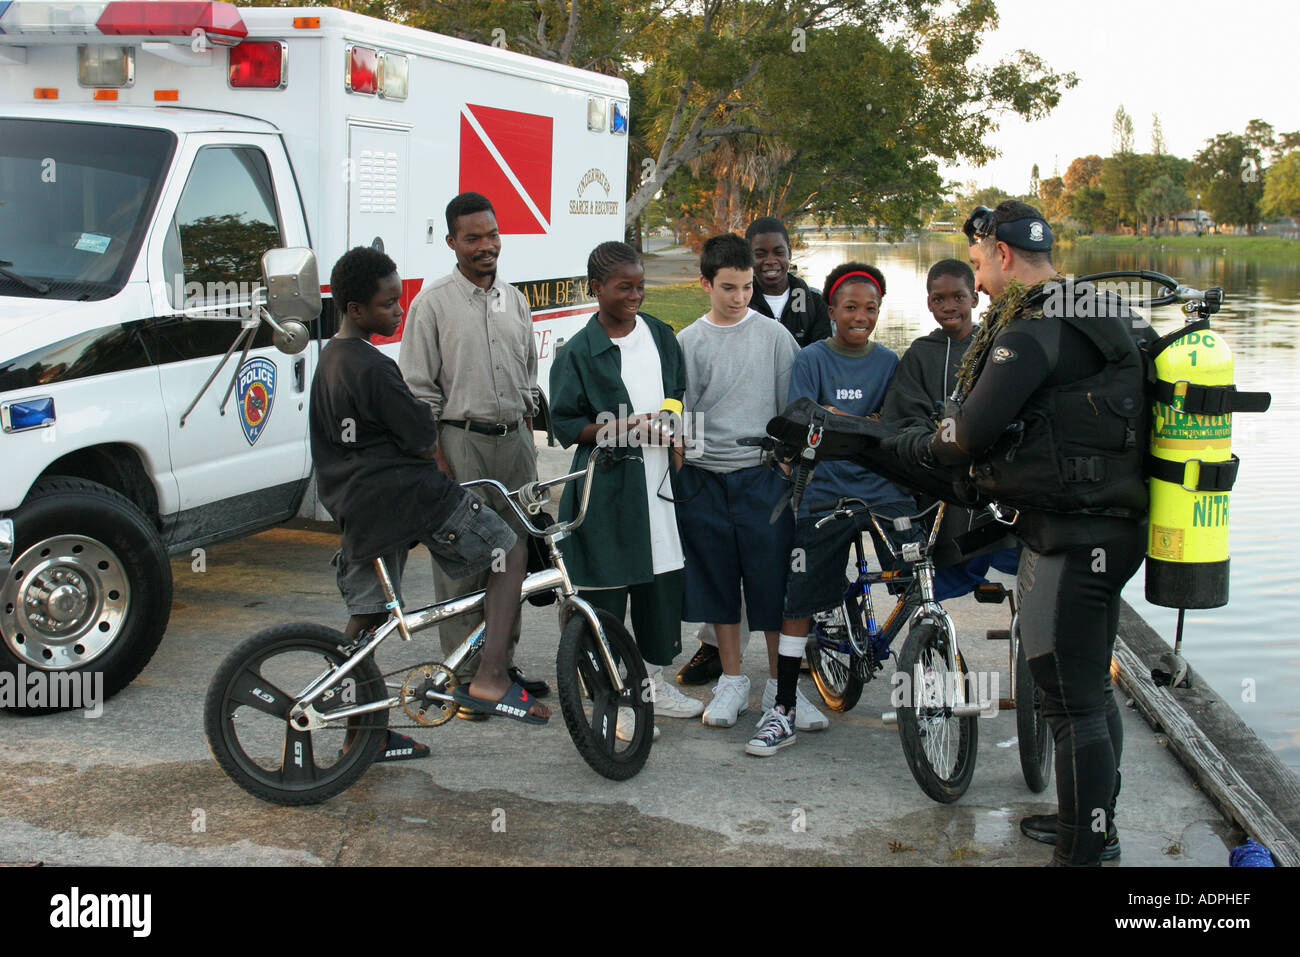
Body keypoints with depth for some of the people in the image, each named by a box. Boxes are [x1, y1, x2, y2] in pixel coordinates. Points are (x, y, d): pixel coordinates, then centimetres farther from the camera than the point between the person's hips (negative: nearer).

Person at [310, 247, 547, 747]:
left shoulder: (328, 359, 12)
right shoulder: (372, 368, -18)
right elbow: (424, 441, -13)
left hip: (354, 504, 9)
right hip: (408, 492, -9)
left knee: (366, 616, 14)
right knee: (510, 552, 3)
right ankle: (490, 677, -7)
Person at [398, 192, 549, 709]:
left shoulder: (514, 299, 13)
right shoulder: (434, 302, -4)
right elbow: (418, 389, -6)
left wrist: (527, 441, 14)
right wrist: (436, 459, -12)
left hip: (514, 439, 5)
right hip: (462, 441, -5)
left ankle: (502, 662, 21)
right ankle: (465, 676, 5)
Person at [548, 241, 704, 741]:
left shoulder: (661, 335, 10)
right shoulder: (578, 352, -6)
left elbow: (680, 395, 19)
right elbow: (564, 423, -4)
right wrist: (602, 430, -21)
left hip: (657, 479, 5)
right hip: (606, 487, -5)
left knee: (663, 580, 10)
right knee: (605, 588, -1)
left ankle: (654, 683, 28)